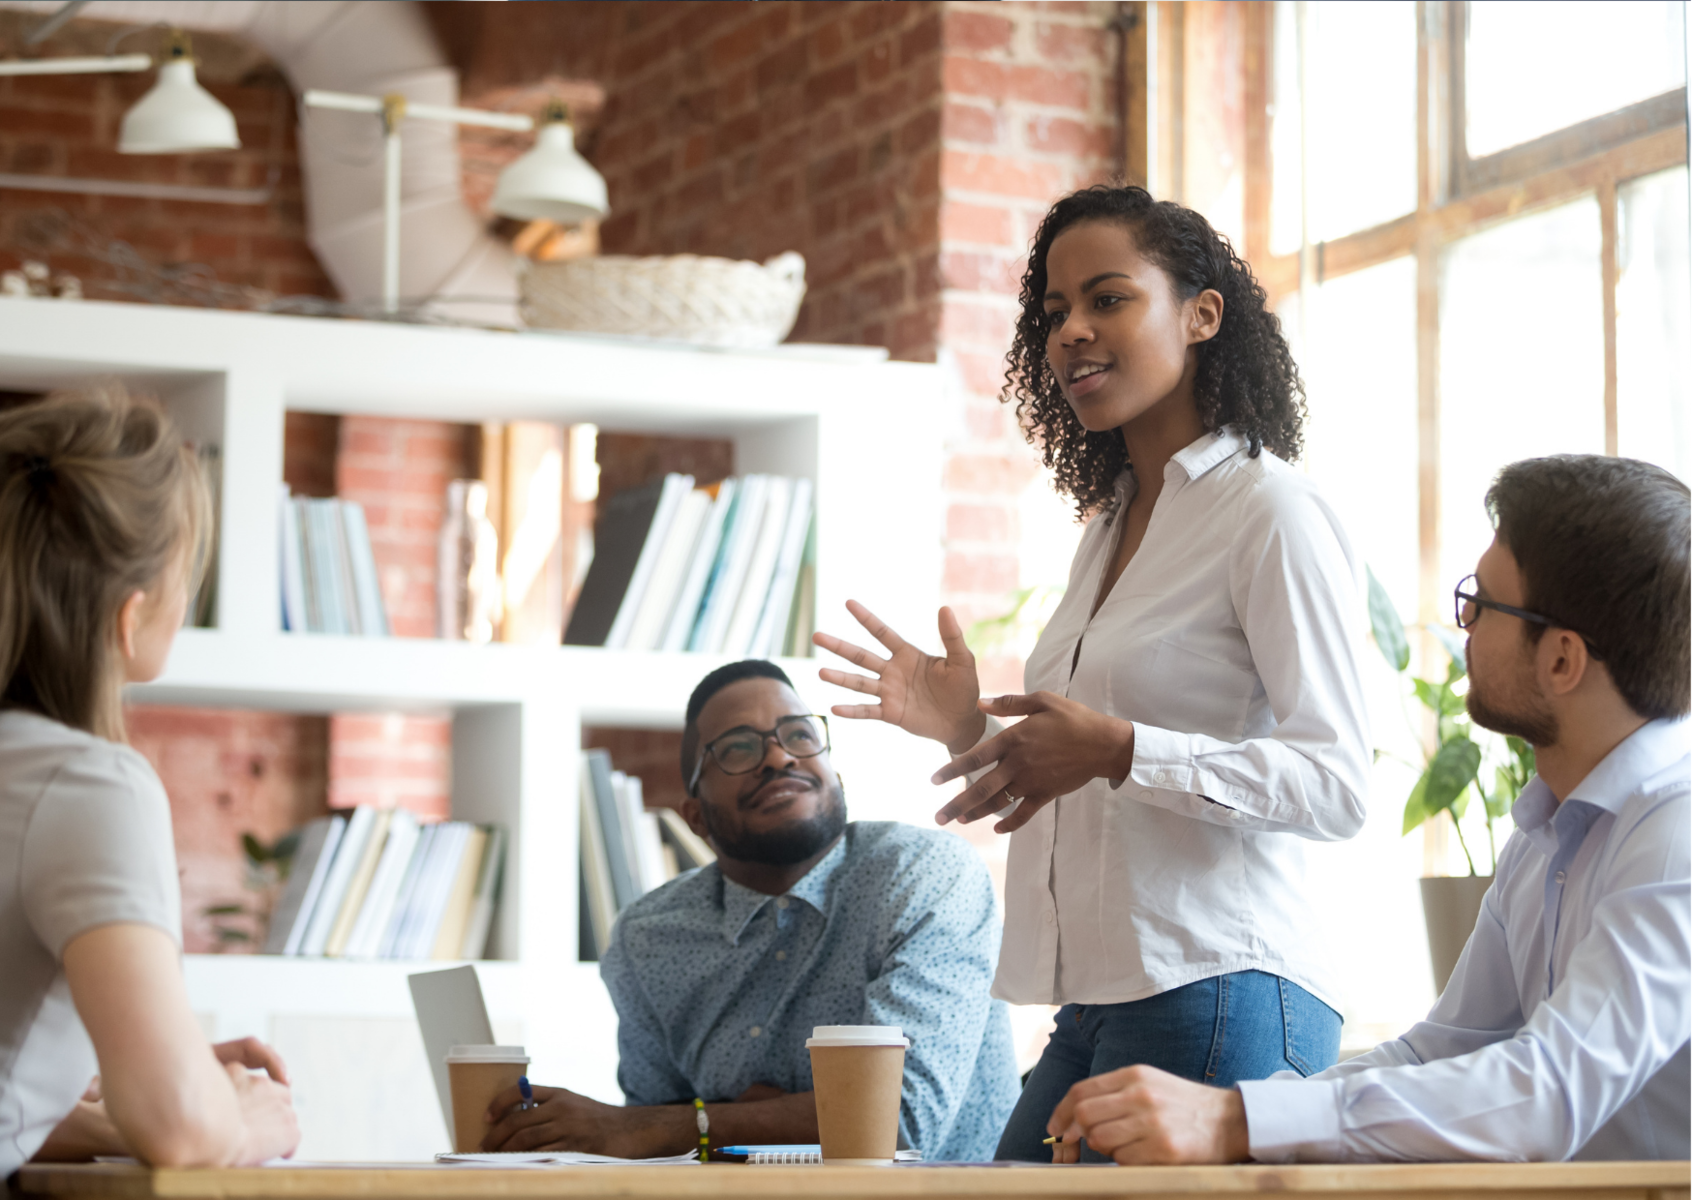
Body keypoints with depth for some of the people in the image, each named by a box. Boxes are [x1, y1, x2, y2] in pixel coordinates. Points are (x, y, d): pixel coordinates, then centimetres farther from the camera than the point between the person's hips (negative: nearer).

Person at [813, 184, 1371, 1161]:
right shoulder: (1112, 523, 20)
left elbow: (1337, 786, -15)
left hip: (1218, 999, -8)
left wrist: (1117, 749, -23)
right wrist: (976, 730, 11)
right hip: (1098, 1006, 8)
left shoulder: (1272, 512, -6)